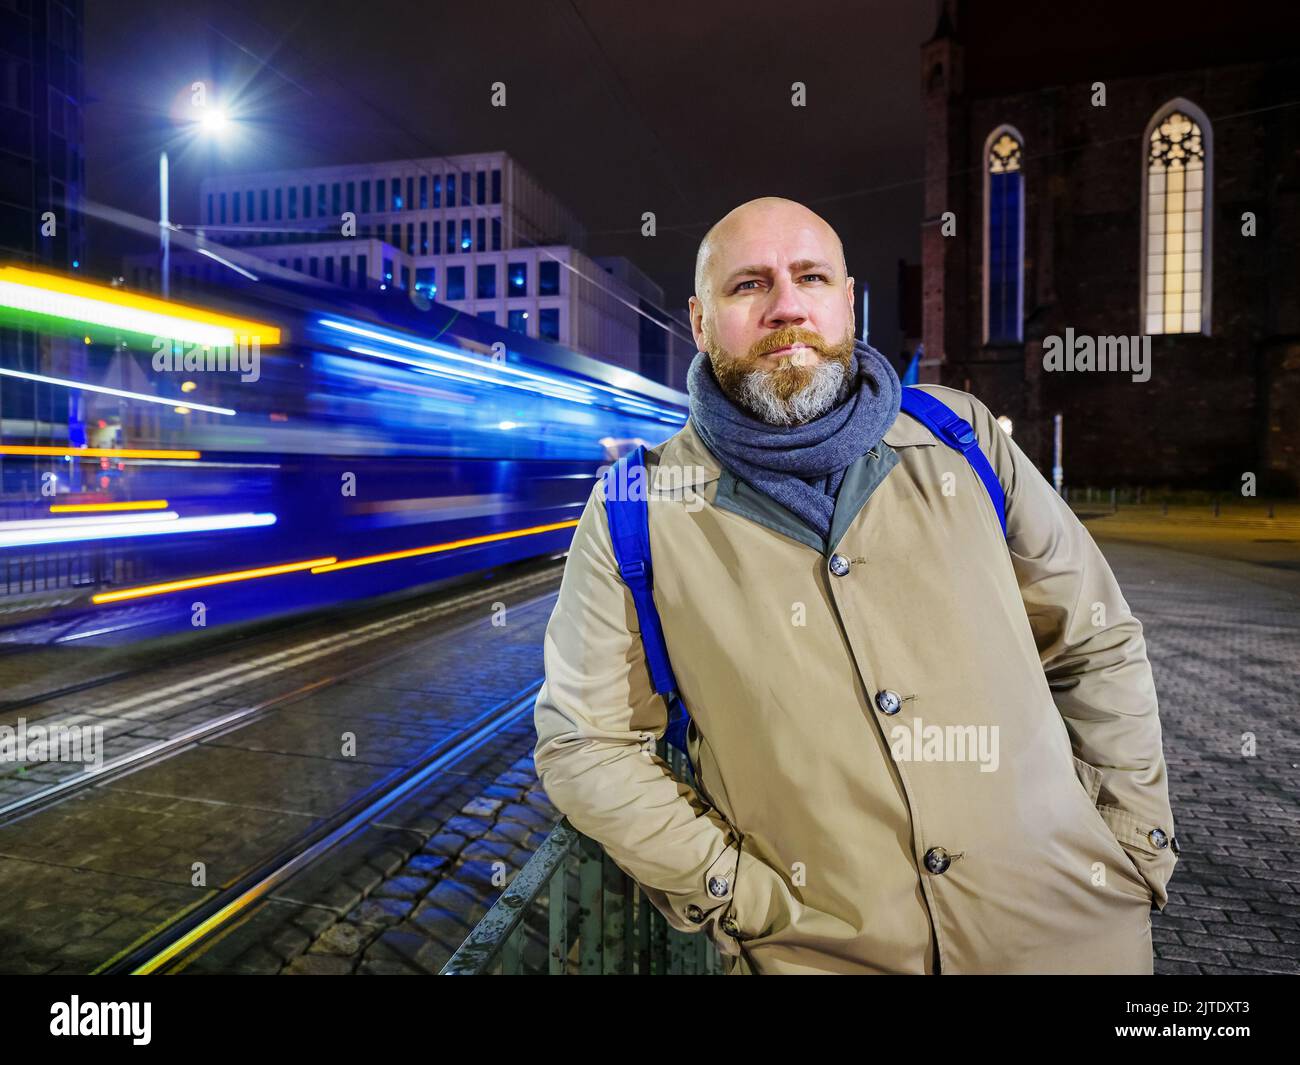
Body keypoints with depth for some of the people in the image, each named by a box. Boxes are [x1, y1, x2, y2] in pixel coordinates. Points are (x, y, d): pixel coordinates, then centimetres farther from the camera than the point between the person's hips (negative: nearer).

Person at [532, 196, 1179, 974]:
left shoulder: (959, 435, -1)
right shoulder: (638, 511, -8)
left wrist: (1135, 851, 4)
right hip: (820, 950, -2)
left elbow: (1099, 646, 7)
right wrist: (744, 896, -10)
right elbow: (583, 743, -5)